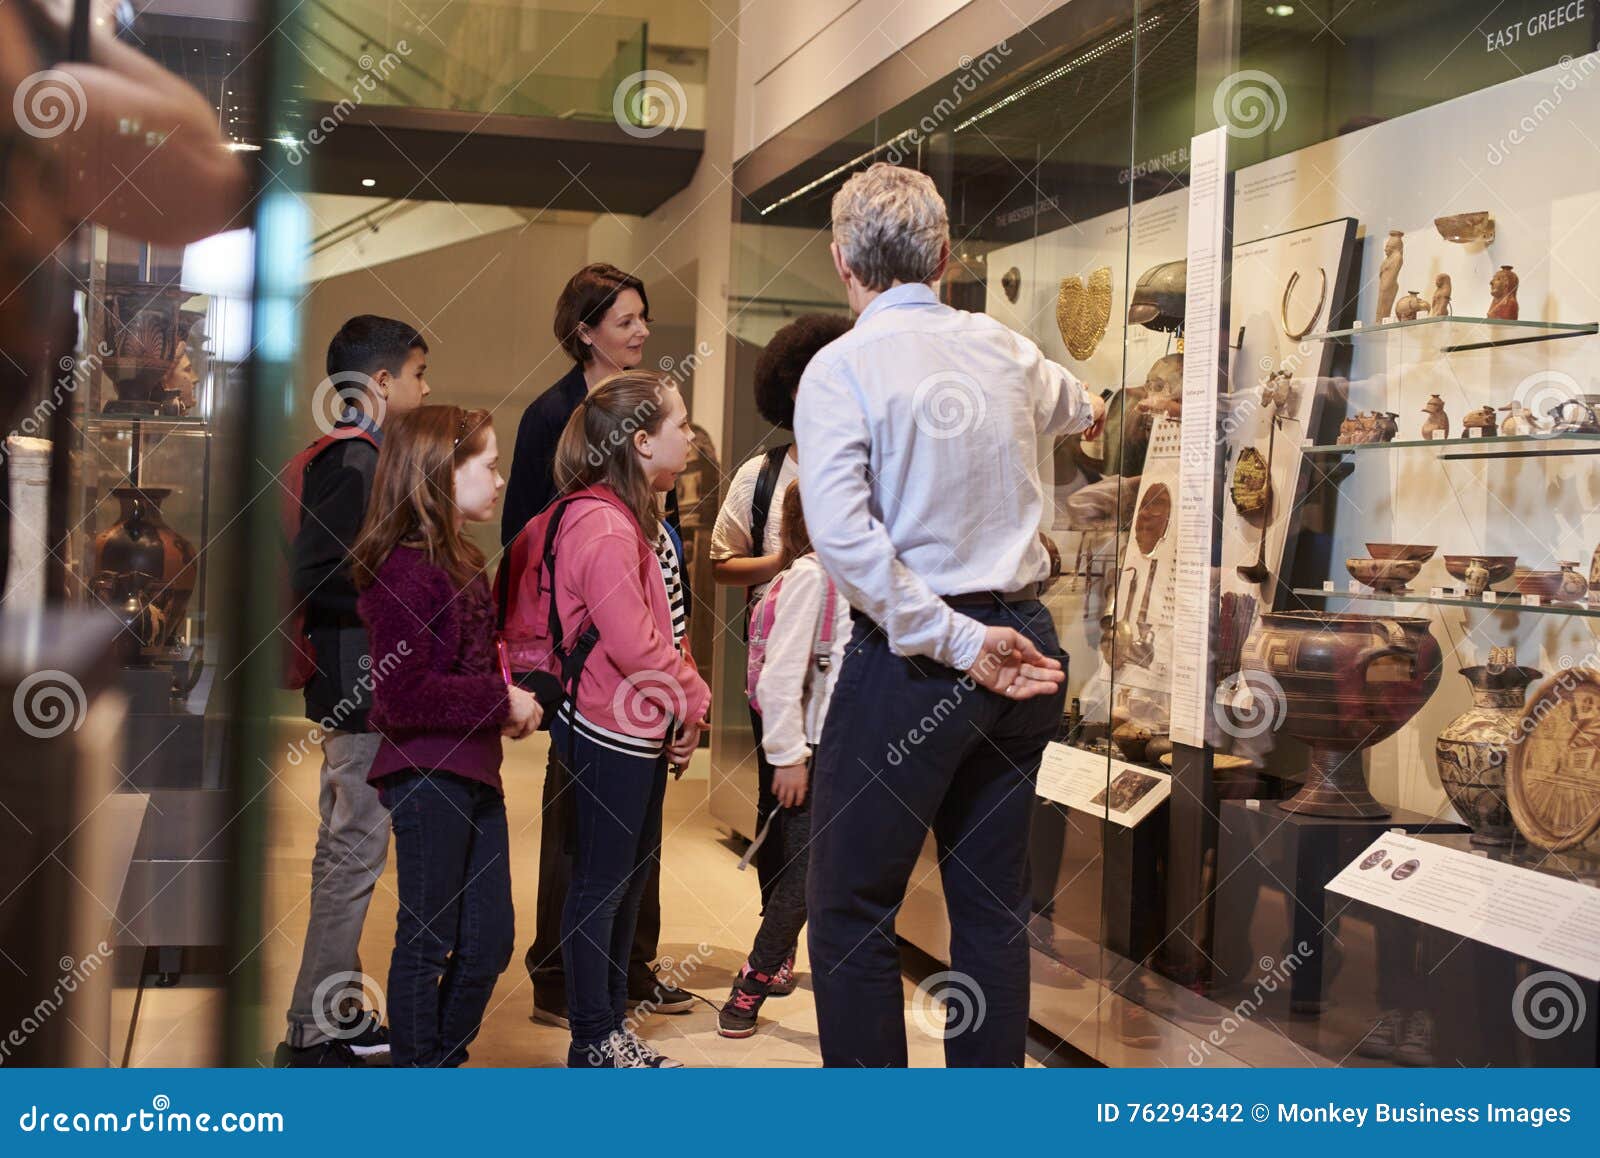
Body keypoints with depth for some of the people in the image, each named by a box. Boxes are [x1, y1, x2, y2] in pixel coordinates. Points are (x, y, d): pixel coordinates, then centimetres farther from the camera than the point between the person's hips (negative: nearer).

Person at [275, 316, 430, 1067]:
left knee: (344, 848, 15)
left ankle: (337, 1013, 25)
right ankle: (314, 1033, 2)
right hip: (363, 676, -11)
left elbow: (322, 567, 19)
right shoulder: (356, 462, -16)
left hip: (354, 683, 11)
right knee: (356, 851, -5)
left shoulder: (342, 455, 14)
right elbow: (310, 576, -24)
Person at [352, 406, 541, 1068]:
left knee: (489, 941, 14)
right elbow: (402, 696, -22)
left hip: (474, 774, 9)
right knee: (427, 941, 3)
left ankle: (445, 1060, 30)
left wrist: (513, 701, 2)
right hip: (425, 775, -9)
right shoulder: (406, 569, -16)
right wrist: (500, 702, -16)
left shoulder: (462, 564, 14)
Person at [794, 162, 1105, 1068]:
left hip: (911, 655, -6)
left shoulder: (843, 367, -8)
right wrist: (1089, 409, 58)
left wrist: (959, 644, -18)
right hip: (1023, 644, 6)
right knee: (996, 907, 13)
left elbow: (843, 534, -21)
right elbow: (1065, 399, 34)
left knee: (852, 913, 3)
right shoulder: (1004, 349, 9)